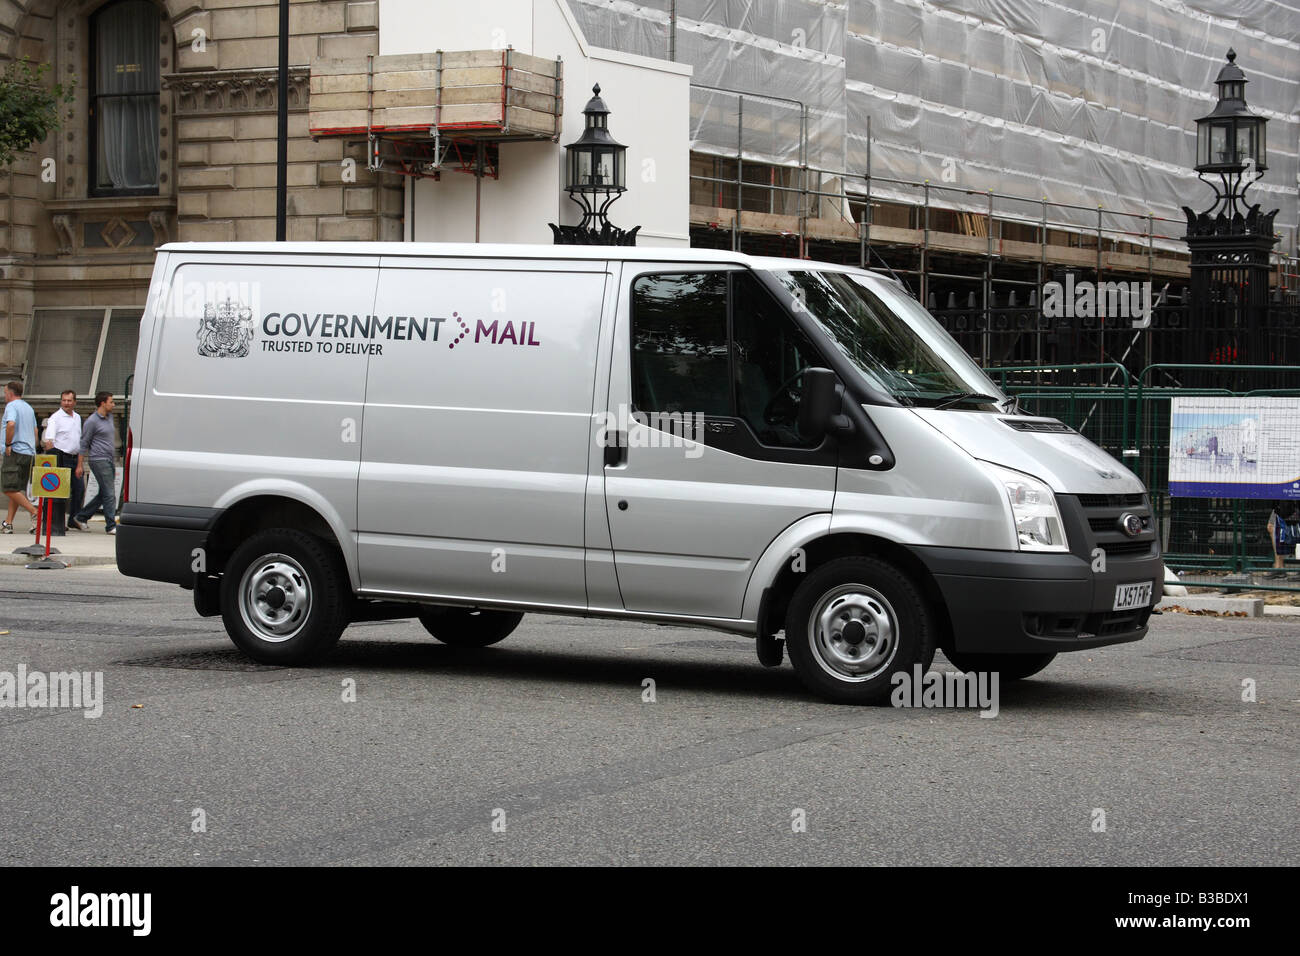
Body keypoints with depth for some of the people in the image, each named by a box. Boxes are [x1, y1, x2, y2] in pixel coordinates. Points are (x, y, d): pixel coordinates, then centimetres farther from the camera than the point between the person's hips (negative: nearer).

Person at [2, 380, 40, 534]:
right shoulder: (28, 408, 20)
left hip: (15, 452, -9)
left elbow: (11, 424, -26)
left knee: (9, 489, -10)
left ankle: (35, 513, -19)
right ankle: (8, 523, 8)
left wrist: (8, 444, -17)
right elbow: (35, 431, 23)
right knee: (16, 489, 9)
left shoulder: (11, 406, -7)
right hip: (29, 453, 9)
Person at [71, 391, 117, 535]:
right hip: (98, 460, -9)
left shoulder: (109, 417, 15)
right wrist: (80, 465, -7)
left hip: (108, 460, 9)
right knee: (109, 494, -9)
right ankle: (111, 526, -4)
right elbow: (84, 443, -7)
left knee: (103, 494, 11)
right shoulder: (91, 421, -10)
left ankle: (80, 517, 21)